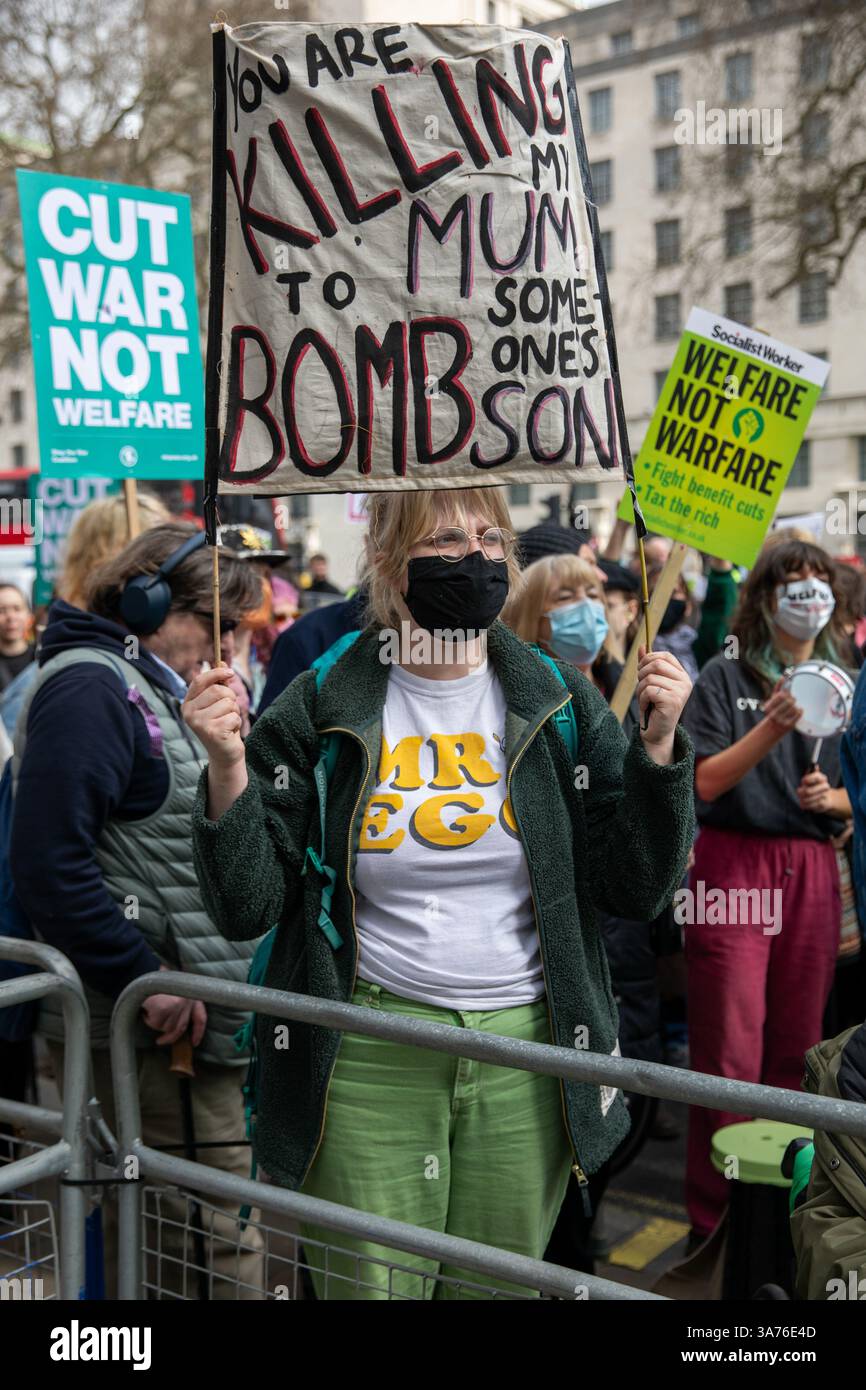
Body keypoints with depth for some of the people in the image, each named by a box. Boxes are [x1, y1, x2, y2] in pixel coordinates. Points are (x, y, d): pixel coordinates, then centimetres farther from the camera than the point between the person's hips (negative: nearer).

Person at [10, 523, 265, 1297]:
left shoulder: (163, 691, 16)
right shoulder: (90, 689, -14)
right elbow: (52, 865, -22)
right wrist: (145, 980, -20)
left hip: (202, 1015, 10)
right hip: (139, 1029, -10)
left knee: (225, 1217, 16)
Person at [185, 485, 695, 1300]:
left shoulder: (557, 702, 1)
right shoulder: (320, 710, -4)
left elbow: (637, 889, 2)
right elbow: (249, 908, -3)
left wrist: (660, 743, -11)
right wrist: (228, 769, -18)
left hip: (527, 1050, 2)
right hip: (369, 1057, -2)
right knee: (369, 1288, 6)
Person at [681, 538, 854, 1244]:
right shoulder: (726, 676, 1)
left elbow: (851, 800, 16)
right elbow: (705, 783, -8)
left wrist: (831, 797, -7)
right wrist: (771, 728, -21)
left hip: (811, 873, 4)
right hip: (734, 865, -4)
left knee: (796, 1049, 6)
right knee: (731, 1053, -3)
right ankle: (715, 1220, 8)